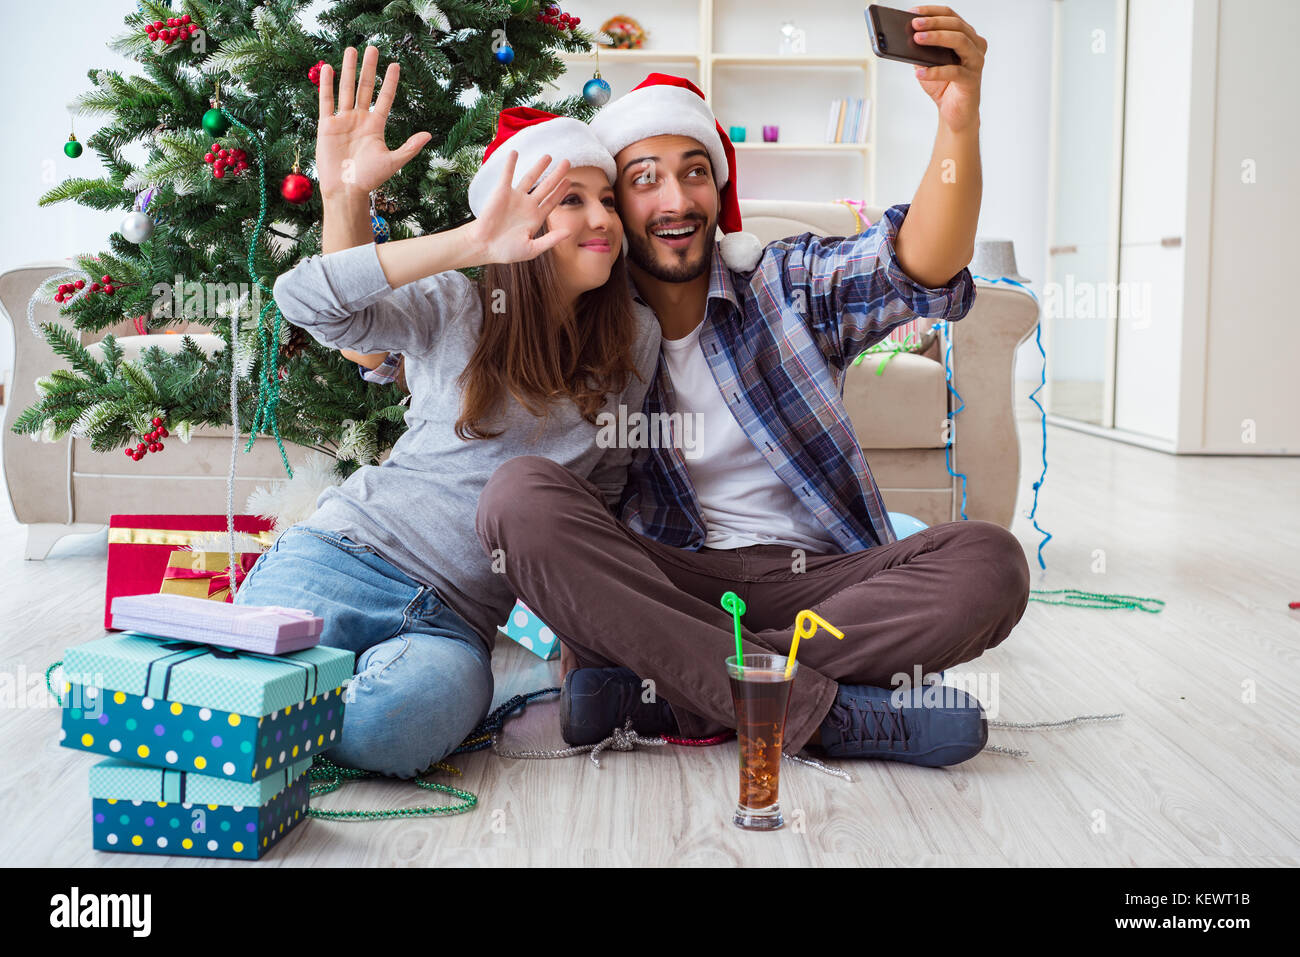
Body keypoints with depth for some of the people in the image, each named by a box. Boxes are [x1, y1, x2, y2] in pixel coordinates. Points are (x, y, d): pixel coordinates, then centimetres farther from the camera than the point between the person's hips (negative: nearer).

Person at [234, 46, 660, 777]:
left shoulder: (636, 341, 10)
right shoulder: (454, 311, 3)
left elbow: (604, 484, 18)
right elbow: (304, 298, -13)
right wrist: (472, 243, -18)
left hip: (457, 616, 1)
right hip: (354, 551, 0)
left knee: (393, 722, -35)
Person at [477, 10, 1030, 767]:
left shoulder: (787, 284, 10)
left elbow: (920, 267, -11)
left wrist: (959, 120, -29)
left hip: (817, 583, 1)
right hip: (666, 585, 0)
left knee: (989, 563, -25)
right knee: (522, 495, -27)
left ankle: (661, 688, -27)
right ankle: (821, 711, -31)